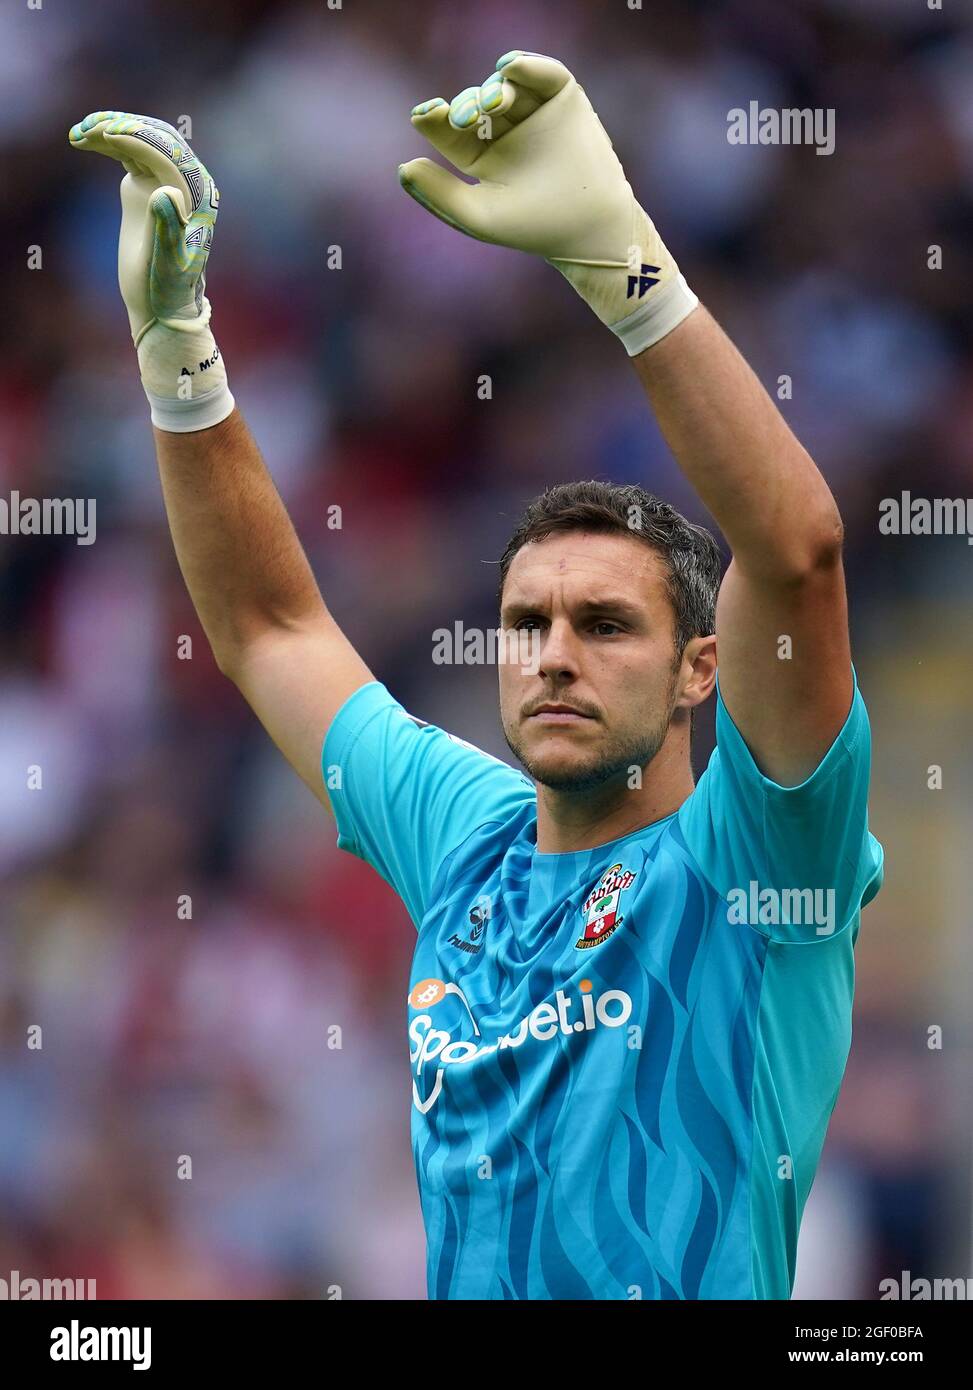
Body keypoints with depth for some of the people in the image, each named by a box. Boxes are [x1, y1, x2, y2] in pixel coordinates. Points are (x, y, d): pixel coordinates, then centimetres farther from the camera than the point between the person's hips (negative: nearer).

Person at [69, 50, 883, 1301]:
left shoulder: (741, 863, -3)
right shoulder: (468, 845, 13)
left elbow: (794, 549, -17)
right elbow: (265, 622, 23)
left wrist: (615, 248, -23)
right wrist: (173, 334, 17)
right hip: (468, 1290, 4)